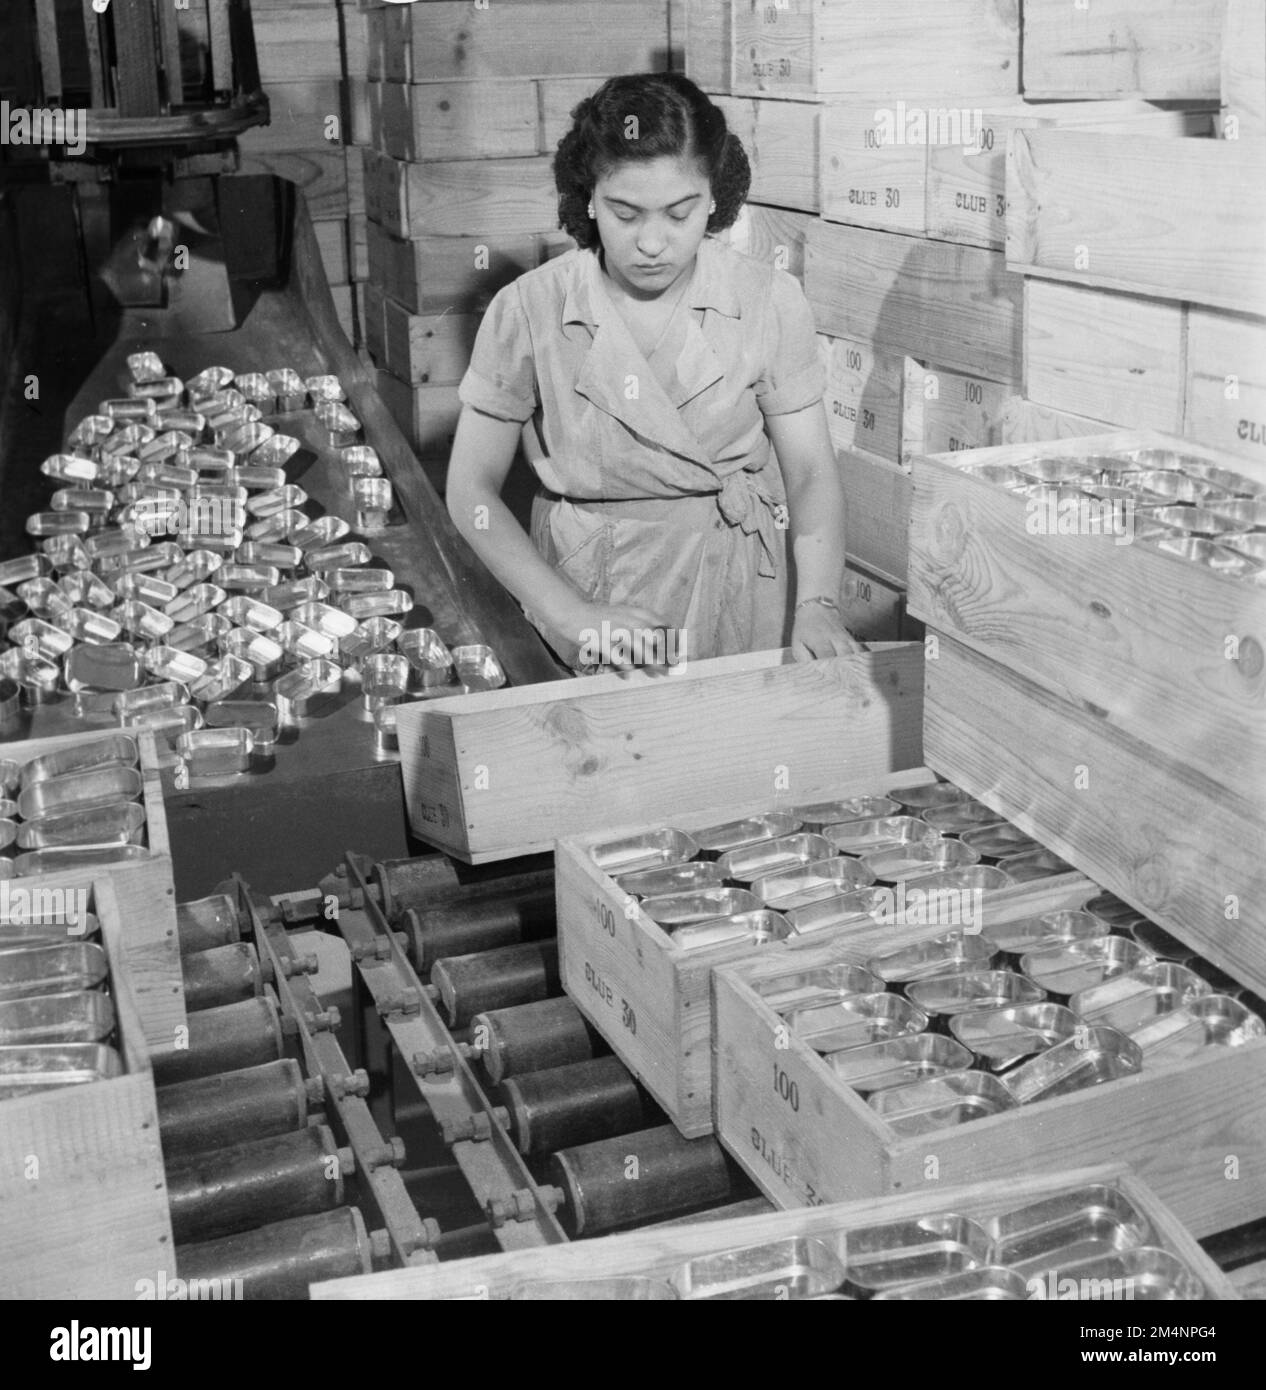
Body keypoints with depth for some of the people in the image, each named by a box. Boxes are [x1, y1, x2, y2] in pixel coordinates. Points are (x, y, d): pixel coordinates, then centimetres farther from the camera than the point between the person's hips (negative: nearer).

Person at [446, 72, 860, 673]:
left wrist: (818, 605, -20)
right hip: (584, 584, -1)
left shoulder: (768, 301, -7)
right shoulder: (527, 311, -10)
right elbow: (472, 488, -6)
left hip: (739, 595, 1)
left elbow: (810, 472, -3)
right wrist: (570, 614, -17)